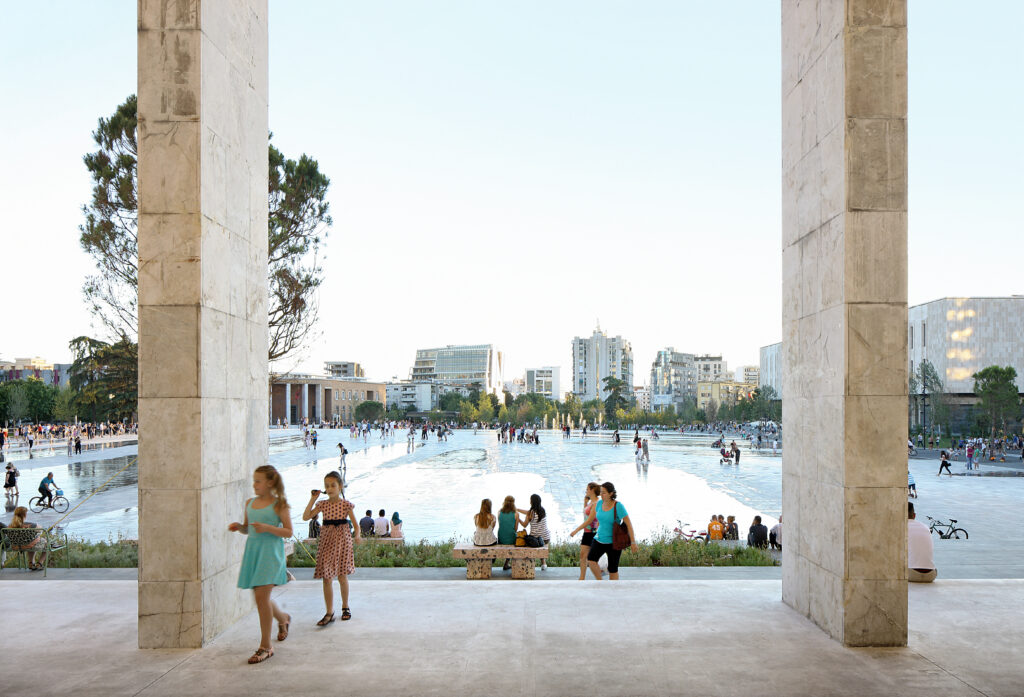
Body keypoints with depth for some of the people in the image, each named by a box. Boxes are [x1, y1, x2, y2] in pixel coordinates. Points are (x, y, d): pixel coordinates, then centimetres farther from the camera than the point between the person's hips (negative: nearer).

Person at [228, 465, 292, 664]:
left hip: (270, 553, -6)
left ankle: (265, 646, -1)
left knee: (262, 596, -11)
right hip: (252, 552, 6)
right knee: (260, 597, 13)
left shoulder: (279, 505, -6)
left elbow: (288, 532, -8)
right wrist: (239, 527, -1)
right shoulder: (250, 503, 11)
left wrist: (268, 528, -22)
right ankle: (283, 619, 45)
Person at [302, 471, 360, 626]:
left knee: (342, 576, 8)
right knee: (327, 577, -3)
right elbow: (306, 517, -4)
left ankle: (345, 607, 27)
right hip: (327, 540, 2)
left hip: (342, 540, -1)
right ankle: (329, 613, 3)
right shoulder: (323, 504, 3)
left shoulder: (346, 504, -2)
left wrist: (357, 536, -18)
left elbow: (355, 525, 2)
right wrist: (313, 499, -5)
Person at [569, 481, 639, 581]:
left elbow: (629, 524, -16)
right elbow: (589, 519, 11)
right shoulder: (599, 503, 0)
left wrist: (633, 542, -19)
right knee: (590, 560, -15)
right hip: (600, 539, 5)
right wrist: (576, 530, 10)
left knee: (612, 569, 1)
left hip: (613, 542, -5)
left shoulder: (618, 506, -17)